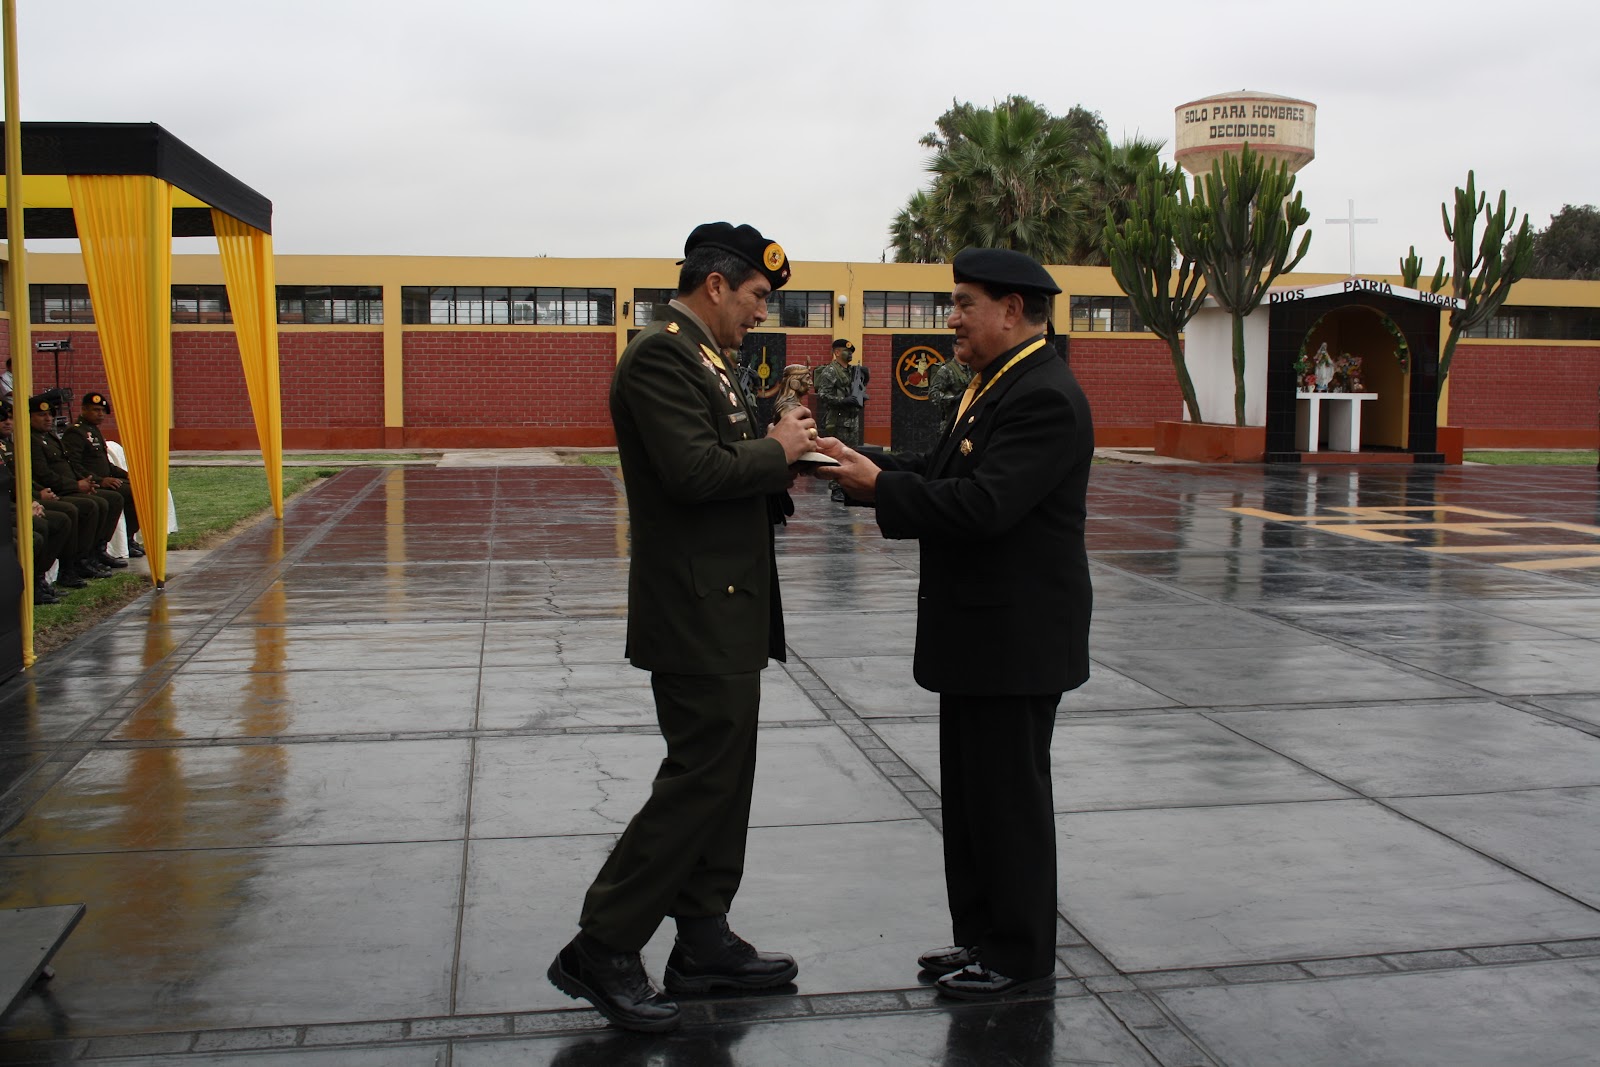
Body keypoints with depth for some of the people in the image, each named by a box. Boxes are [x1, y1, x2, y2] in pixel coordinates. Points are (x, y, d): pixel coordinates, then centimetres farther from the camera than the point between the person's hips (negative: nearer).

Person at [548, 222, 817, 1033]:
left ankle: (703, 943, 24)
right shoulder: (660, 356, -15)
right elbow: (695, 473, -26)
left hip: (725, 609, 10)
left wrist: (781, 464, 2)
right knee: (701, 777, -7)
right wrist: (776, 449, -11)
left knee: (721, 777, 14)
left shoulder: (702, 359, 16)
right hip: (695, 611, -10)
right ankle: (601, 949, 3)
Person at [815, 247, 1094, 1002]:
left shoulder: (1044, 398, -19)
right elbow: (945, 476, 13)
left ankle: (1020, 957, 16)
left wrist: (879, 486, -20)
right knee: (969, 791, 16)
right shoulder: (996, 386, 13)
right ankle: (981, 936, 29)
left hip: (1017, 636, -10)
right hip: (980, 630, 10)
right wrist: (867, 465, 1)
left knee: (1009, 794, 2)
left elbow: (983, 504, -27)